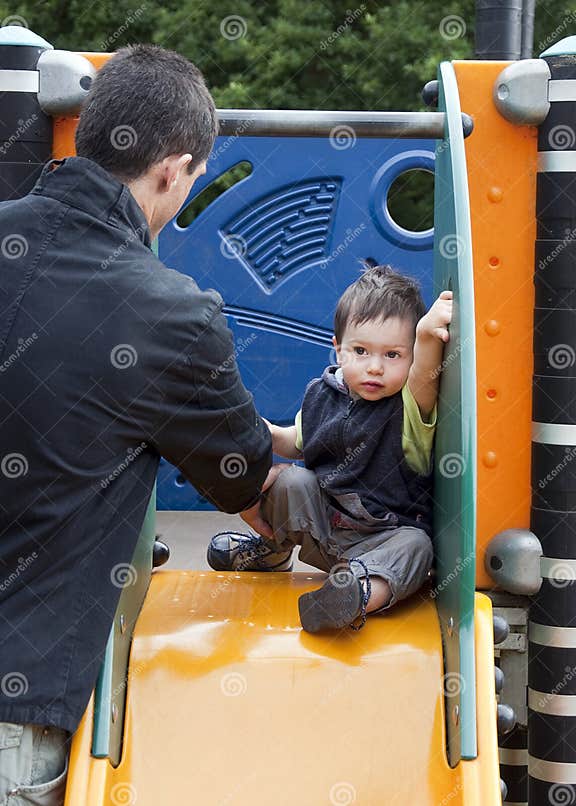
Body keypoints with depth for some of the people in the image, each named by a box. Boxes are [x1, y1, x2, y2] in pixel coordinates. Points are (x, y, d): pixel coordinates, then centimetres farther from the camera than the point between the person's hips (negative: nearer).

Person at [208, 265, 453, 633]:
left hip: (384, 536, -4)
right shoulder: (323, 395, 0)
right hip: (320, 521, 5)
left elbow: (424, 375, -39)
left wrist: (428, 336, -61)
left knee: (414, 547, -31)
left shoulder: (412, 404, -15)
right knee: (290, 482, -13)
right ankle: (271, 551, 12)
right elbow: (298, 443, 19)